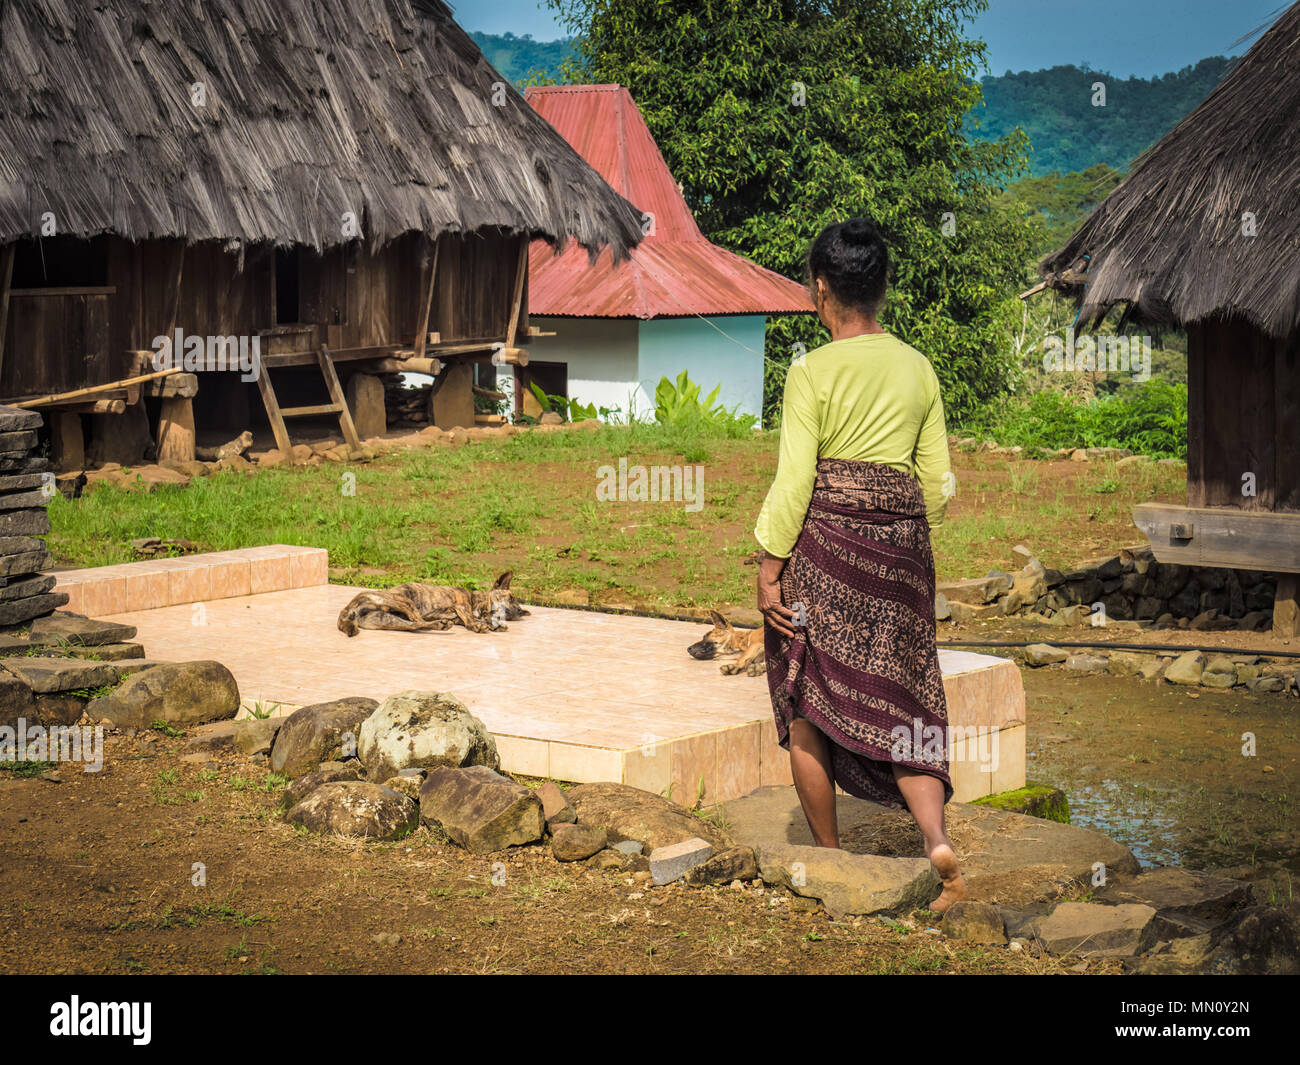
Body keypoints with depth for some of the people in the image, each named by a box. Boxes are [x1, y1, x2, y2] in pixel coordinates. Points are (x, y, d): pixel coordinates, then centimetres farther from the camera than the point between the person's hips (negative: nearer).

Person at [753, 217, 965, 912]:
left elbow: (793, 480, -12)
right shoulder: (918, 368, 6)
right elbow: (937, 478, 10)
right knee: (901, 699, 7)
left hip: (823, 542, -4)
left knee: (807, 705, 10)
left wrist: (768, 567, -6)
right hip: (900, 544, 4)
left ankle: (829, 857, 17)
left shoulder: (811, 372, -9)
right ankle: (936, 837, -14)